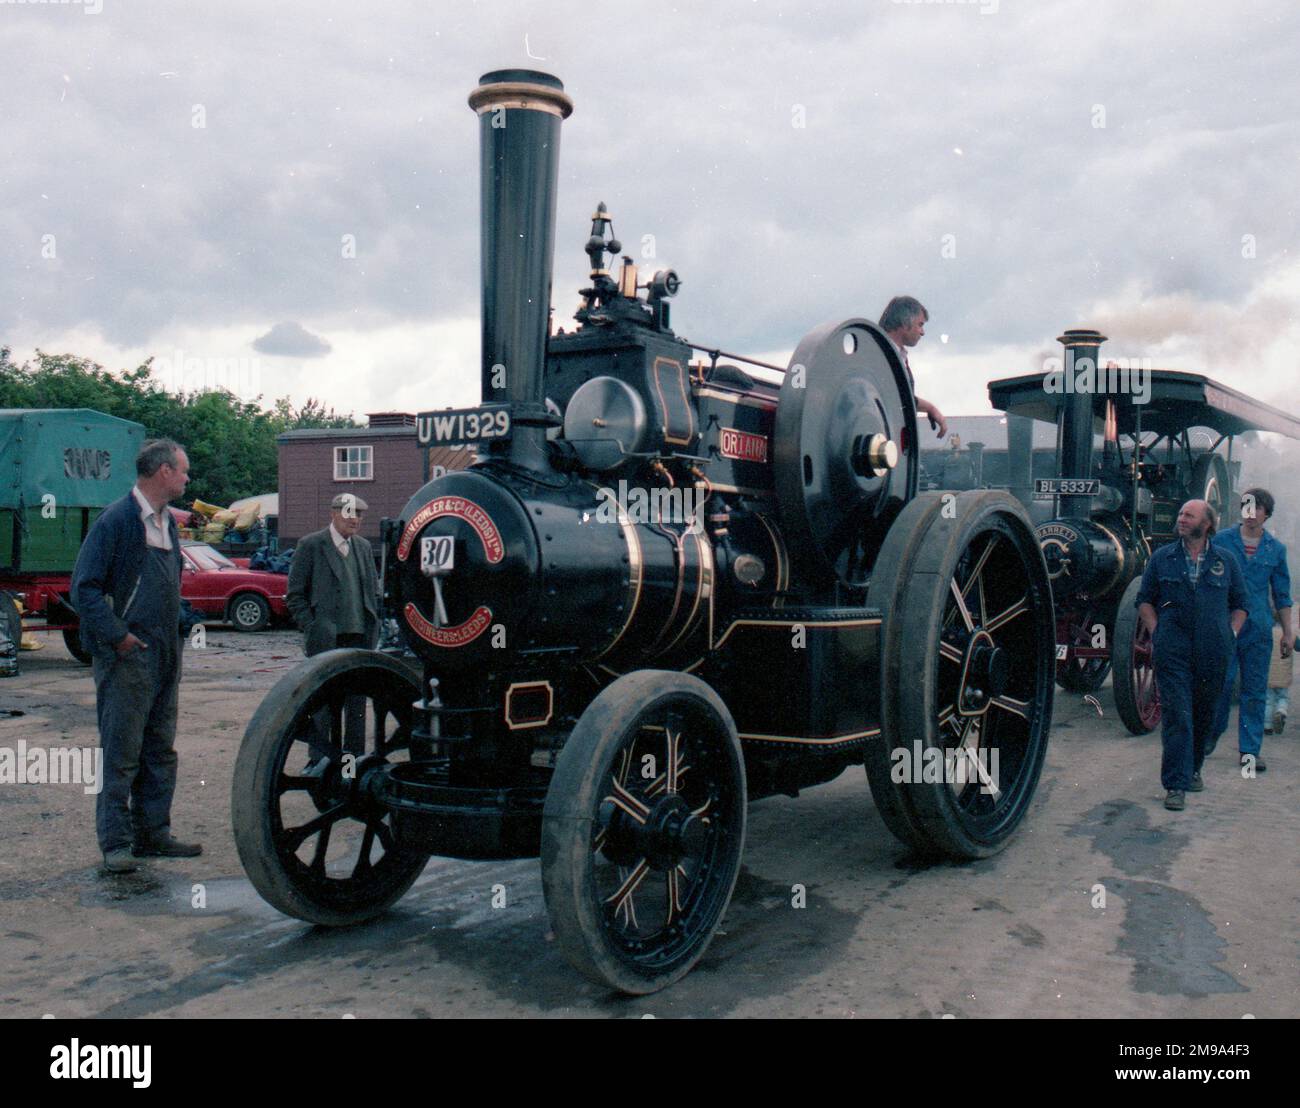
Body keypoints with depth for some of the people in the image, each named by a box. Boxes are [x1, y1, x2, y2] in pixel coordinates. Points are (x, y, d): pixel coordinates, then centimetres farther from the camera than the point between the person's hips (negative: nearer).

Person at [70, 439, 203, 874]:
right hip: (127, 658, -8)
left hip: (166, 658, 8)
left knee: (161, 751, 13)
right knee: (121, 753, -2)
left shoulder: (168, 522, 15)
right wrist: (119, 636, -17)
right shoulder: (115, 520, -11)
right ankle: (115, 843, 6)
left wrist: (183, 622, 11)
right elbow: (84, 589, -14)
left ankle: (153, 833, 22)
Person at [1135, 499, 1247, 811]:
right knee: (1177, 715, -9)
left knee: (1205, 715, 12)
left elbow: (1240, 604, 17)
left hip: (1213, 653, 2)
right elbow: (1144, 600, 11)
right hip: (1172, 651, -2)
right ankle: (1175, 785, -8)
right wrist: (1156, 633, 0)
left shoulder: (1226, 561, 9)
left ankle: (1193, 769, 32)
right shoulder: (1162, 558, 6)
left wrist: (1230, 634, 4)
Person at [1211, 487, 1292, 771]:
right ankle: (1213, 732, 19)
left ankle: (1249, 750, 11)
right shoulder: (1222, 541, 3)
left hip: (1259, 630, 2)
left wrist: (1287, 632, 11)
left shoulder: (1276, 549, 9)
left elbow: (1282, 595, 14)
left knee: (1255, 690, 4)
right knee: (1223, 681, -5)